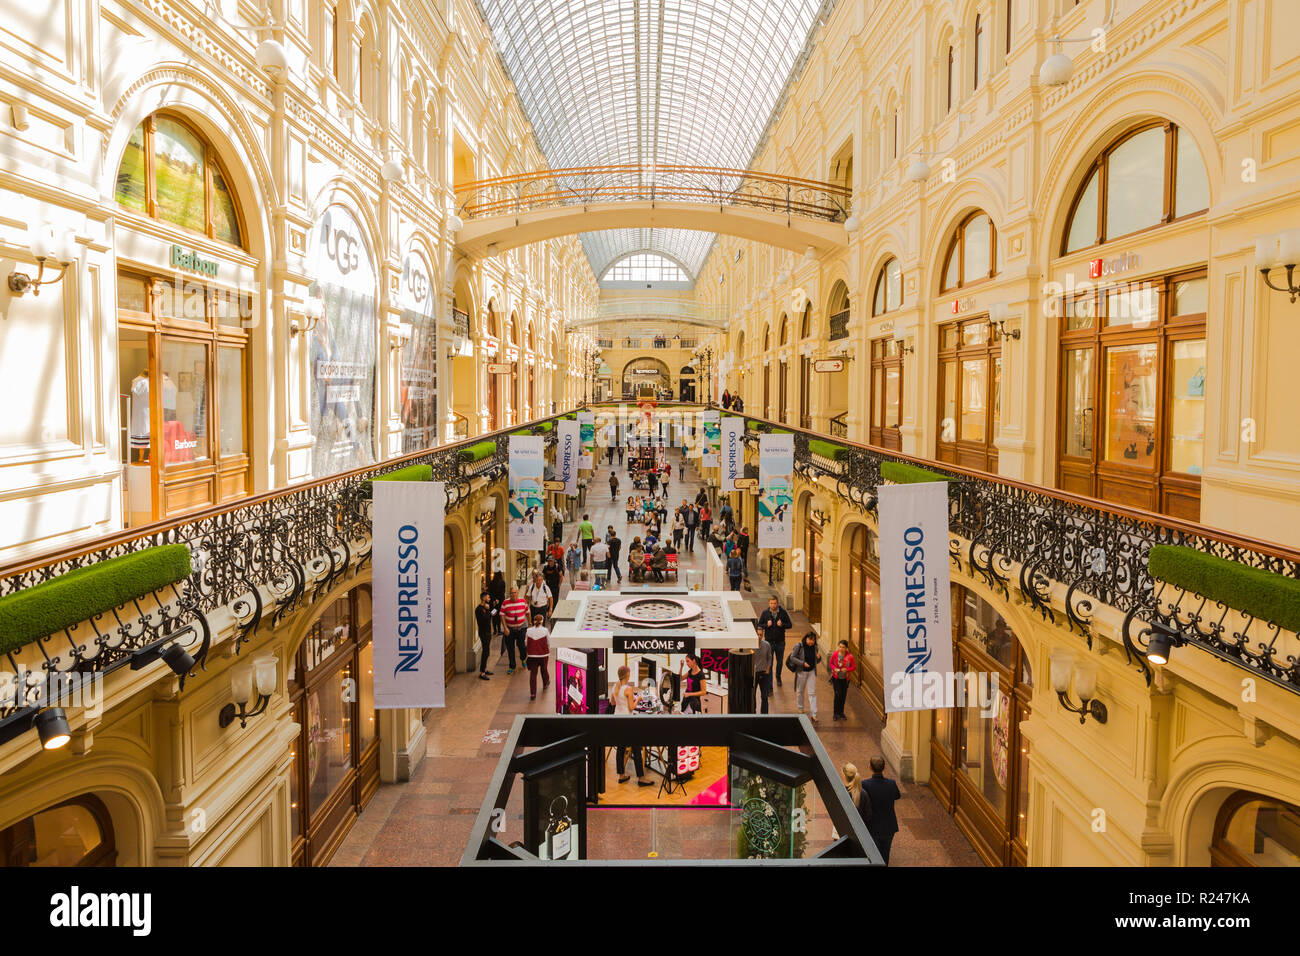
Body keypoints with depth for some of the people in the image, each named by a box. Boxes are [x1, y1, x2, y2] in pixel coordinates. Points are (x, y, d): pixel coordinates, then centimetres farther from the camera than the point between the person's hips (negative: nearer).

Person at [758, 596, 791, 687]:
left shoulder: (783, 612, -5)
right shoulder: (765, 613, -4)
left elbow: (790, 625, 1)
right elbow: (759, 625, 2)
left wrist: (782, 625, -18)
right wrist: (766, 625, -17)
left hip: (780, 642, 1)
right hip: (769, 641, -1)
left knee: (780, 661, 15)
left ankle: (778, 677, 39)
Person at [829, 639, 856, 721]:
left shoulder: (850, 656, -11)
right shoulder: (835, 654, -11)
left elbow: (853, 666, -1)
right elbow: (830, 663, 4)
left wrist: (847, 669, -19)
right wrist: (834, 668, -15)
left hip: (845, 679, 2)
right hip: (836, 678, -1)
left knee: (843, 696, 9)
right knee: (838, 695, -9)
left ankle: (841, 713, 26)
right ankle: (836, 714, 4)